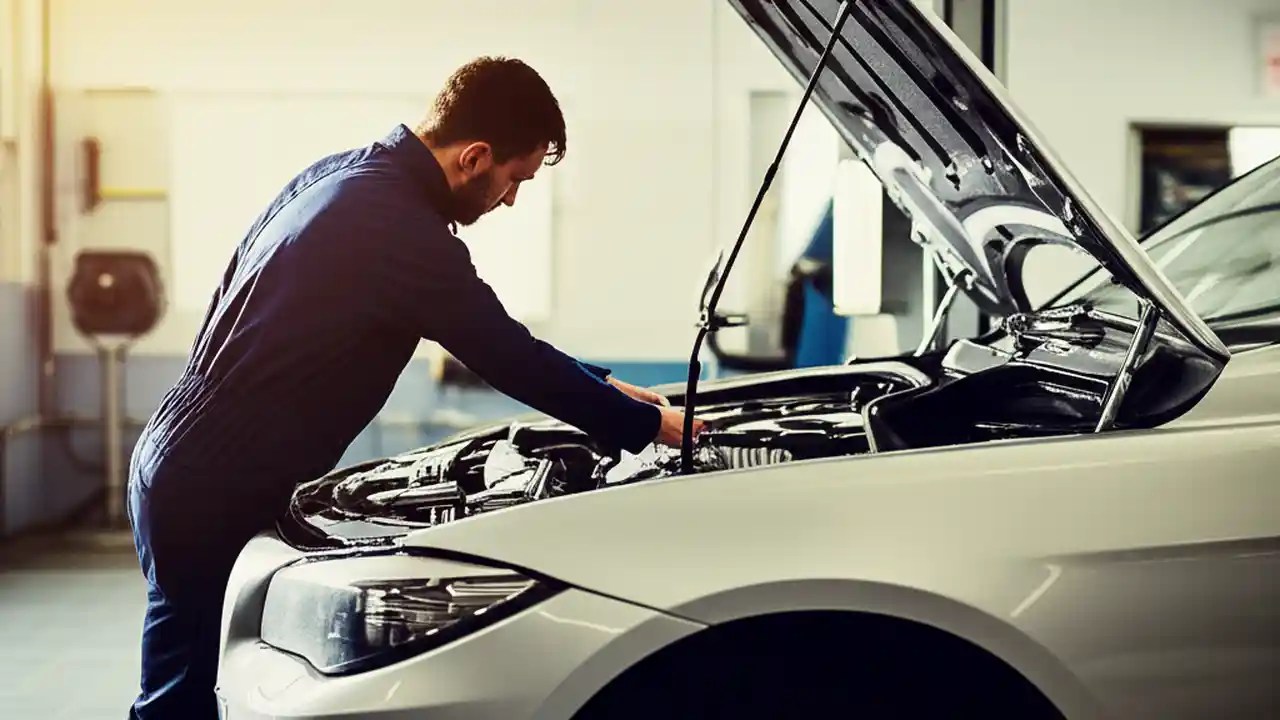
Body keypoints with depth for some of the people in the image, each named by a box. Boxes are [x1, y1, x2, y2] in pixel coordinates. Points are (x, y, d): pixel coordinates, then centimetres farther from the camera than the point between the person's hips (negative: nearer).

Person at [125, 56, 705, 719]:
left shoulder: (342, 175, 9)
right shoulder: (400, 229, -22)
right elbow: (509, 357, -16)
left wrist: (607, 389, 18)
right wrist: (649, 425, -3)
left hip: (183, 467, 10)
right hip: (207, 494, -10)